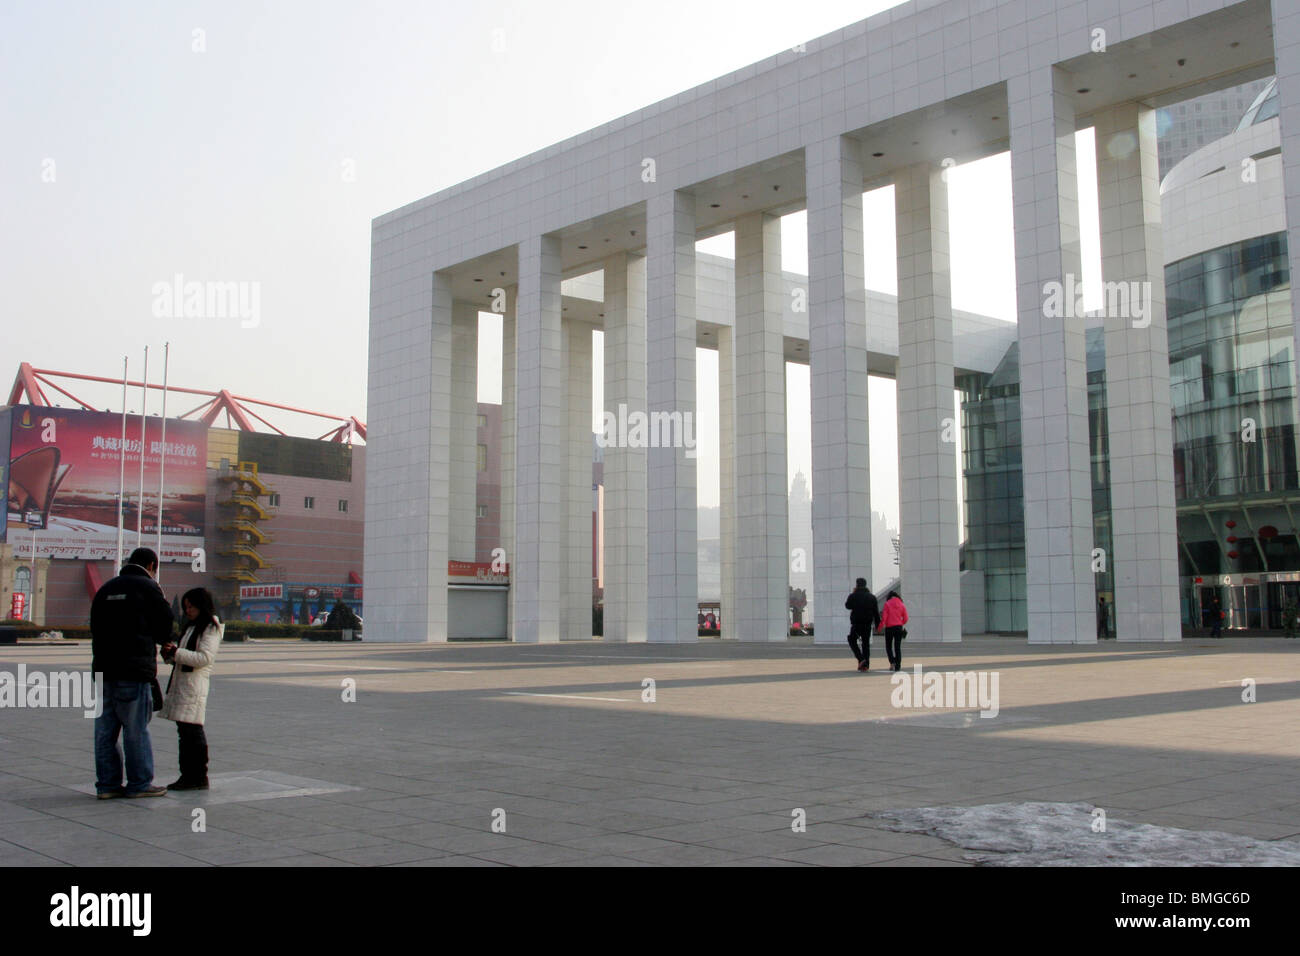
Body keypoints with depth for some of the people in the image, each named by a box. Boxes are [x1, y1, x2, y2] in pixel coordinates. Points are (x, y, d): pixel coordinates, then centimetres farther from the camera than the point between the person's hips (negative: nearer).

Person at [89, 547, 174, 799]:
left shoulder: (105, 589, 17)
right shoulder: (148, 587, -4)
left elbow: (96, 628, 18)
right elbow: (165, 629, -2)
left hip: (103, 667, 7)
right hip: (135, 669, -7)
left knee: (105, 729, 9)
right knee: (136, 729, -1)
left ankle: (107, 783, 12)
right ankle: (139, 783, 4)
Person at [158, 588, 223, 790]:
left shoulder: (211, 629, -7)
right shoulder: (191, 627, 21)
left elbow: (205, 657, -17)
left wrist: (176, 652, -18)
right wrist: (170, 654, 5)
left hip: (195, 684, -9)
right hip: (180, 683, 9)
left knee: (193, 730, -9)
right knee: (183, 731, 10)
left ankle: (199, 777, -5)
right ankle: (187, 775, 16)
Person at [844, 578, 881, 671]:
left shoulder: (853, 596, -7)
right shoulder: (872, 597, 3)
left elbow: (847, 606, 10)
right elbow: (876, 612, 4)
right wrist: (877, 624, 9)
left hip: (856, 623, -3)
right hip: (867, 624, 3)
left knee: (852, 640, 10)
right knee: (866, 643, 10)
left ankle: (861, 659, -10)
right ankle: (866, 664, 4)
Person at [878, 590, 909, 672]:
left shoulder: (887, 604, -5)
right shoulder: (902, 605, 4)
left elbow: (884, 618, -9)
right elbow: (905, 619, 4)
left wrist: (879, 627, 1)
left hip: (889, 628, -2)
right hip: (899, 628, 2)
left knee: (888, 646, 10)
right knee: (898, 647, 6)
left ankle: (892, 662, -9)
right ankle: (898, 665, 1)